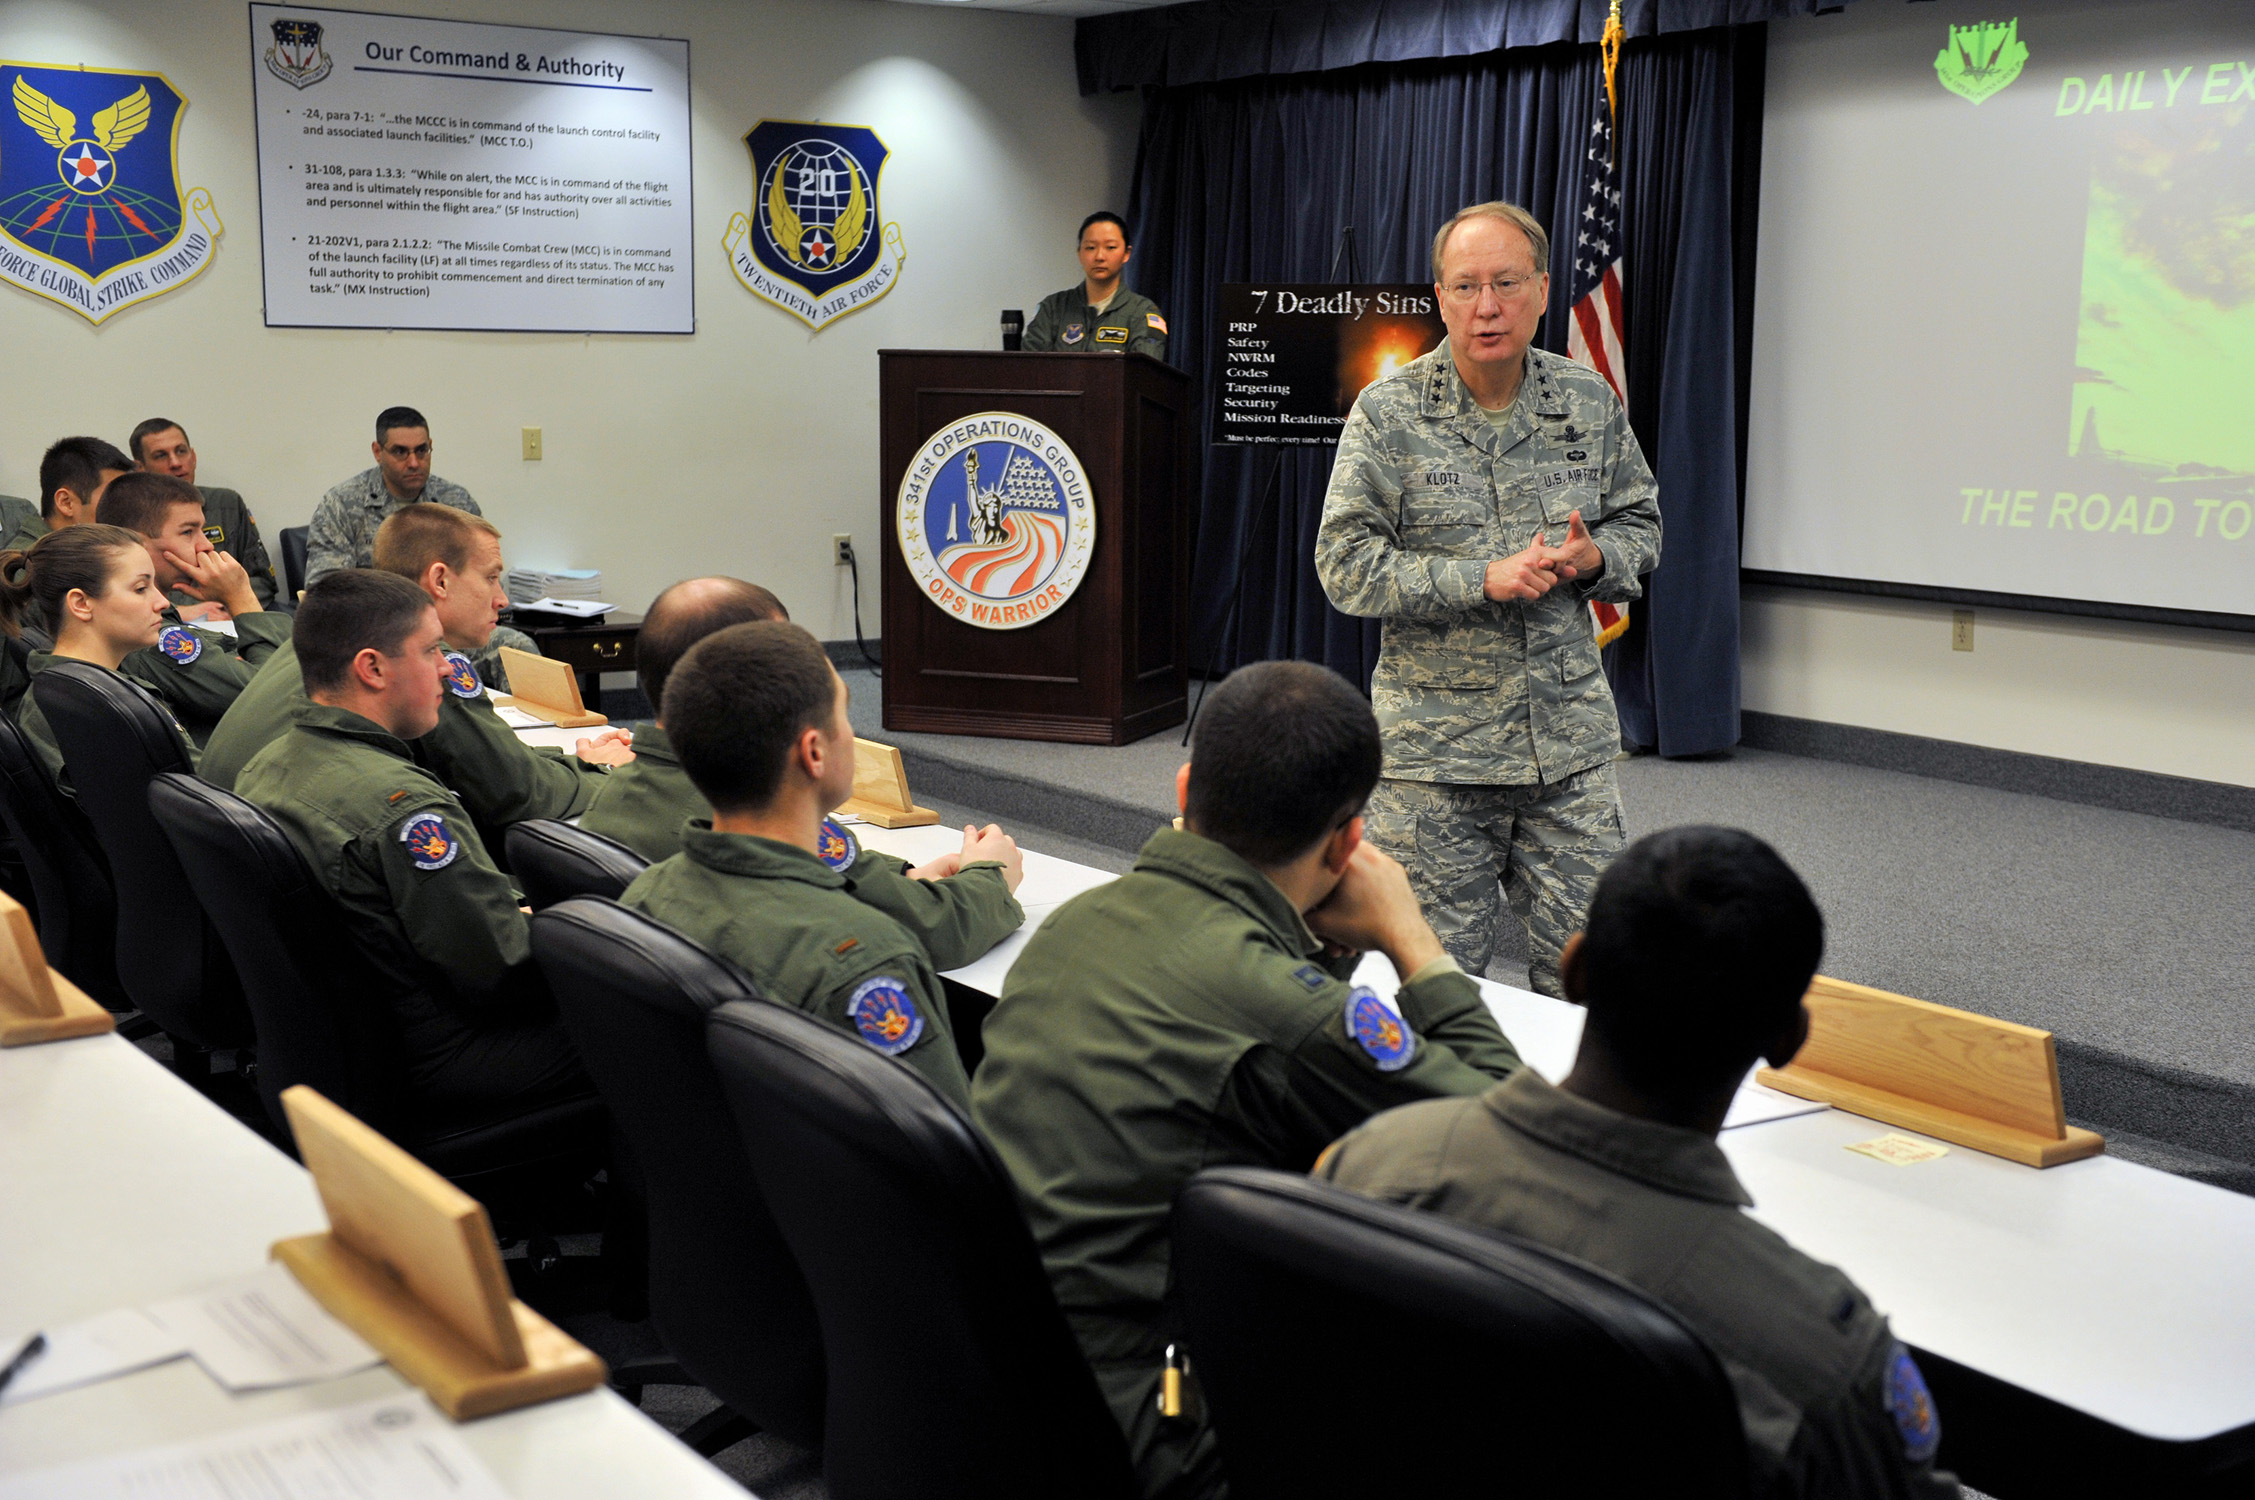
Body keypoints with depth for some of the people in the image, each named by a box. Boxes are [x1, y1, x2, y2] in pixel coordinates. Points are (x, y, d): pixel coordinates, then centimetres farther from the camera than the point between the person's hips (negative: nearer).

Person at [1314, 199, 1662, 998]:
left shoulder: (1590, 401, 6)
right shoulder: (1389, 412, -5)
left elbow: (1640, 524, 16)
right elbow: (1346, 565, -9)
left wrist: (1596, 559, -7)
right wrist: (1482, 579, -19)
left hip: (1572, 744, 3)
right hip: (1435, 746, -3)